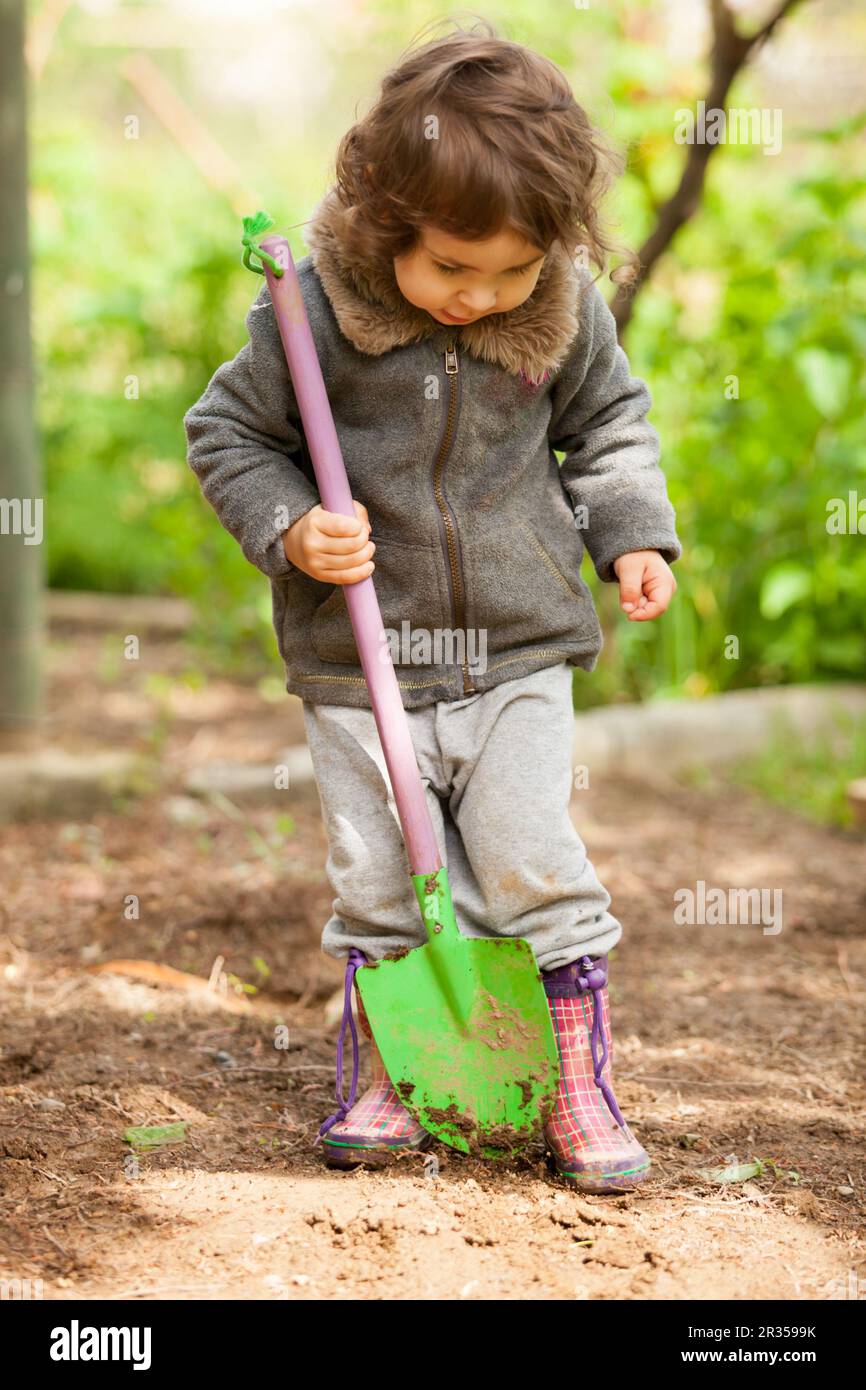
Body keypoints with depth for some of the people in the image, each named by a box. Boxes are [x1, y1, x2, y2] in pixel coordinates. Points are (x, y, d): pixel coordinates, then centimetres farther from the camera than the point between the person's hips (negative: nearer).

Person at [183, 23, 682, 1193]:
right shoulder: (319, 309, -15)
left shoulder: (564, 310, -7)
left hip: (520, 651, 1)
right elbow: (229, 432, -3)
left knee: (534, 868, -1)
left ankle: (581, 1089, 13)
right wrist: (288, 530, -18)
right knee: (379, 879, 7)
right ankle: (389, 1083, 25)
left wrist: (634, 536, 0)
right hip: (358, 657, -1)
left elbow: (608, 423, 12)